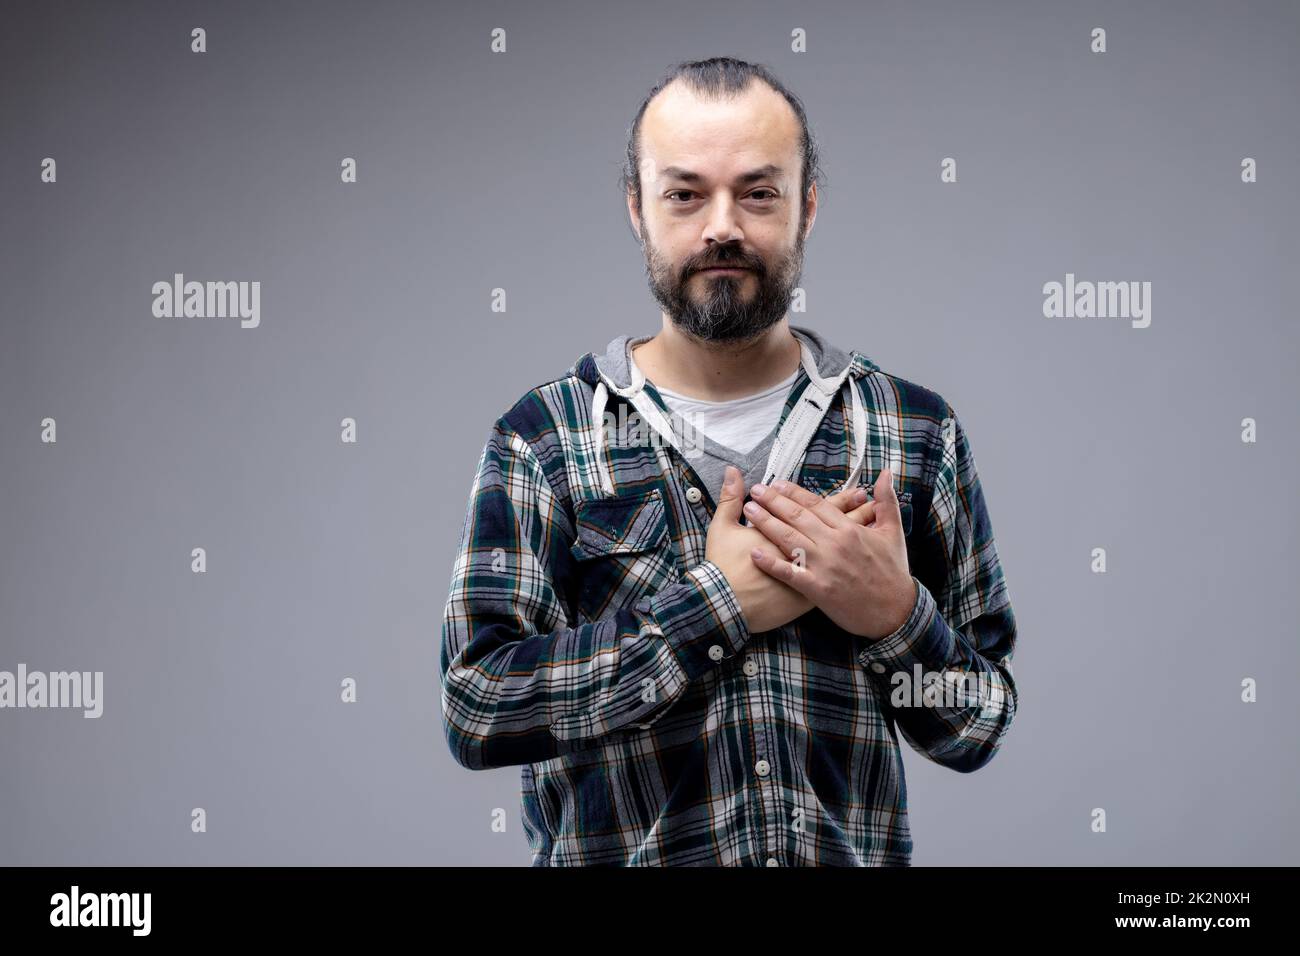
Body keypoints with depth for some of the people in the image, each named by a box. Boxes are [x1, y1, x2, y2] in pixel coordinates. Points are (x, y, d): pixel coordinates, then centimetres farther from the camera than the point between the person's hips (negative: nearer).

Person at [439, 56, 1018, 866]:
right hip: (622, 855, -1)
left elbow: (979, 731, 2)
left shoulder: (916, 432, -2)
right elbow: (475, 709, -15)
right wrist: (718, 603, -20)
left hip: (855, 853, 2)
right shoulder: (541, 439, -6)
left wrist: (894, 615, -18)